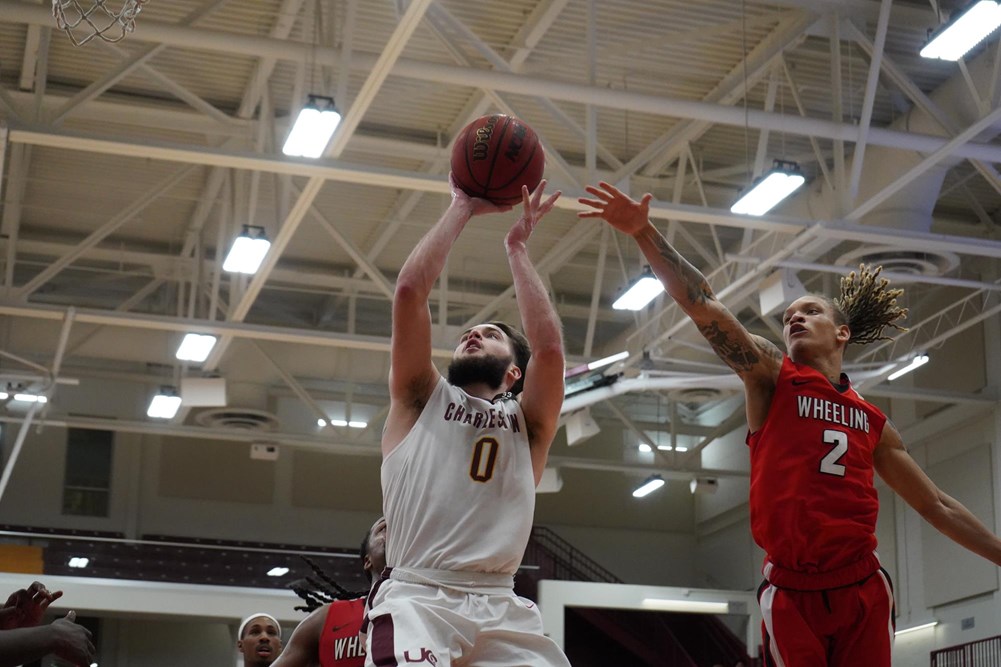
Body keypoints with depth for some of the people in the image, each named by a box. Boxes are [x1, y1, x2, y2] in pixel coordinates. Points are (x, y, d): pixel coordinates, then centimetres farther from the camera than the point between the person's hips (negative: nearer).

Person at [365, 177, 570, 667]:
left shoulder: (528, 424, 21)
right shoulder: (420, 399, 19)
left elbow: (549, 346, 2)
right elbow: (409, 291, 7)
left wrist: (516, 246, 13)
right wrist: (463, 209, 15)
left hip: (500, 607, 2)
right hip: (417, 598, -2)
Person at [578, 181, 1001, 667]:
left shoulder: (873, 422, 16)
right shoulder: (771, 377, 6)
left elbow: (936, 507, 23)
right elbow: (703, 306, -8)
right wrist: (644, 233, -19)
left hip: (863, 591, 3)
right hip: (791, 595, -3)